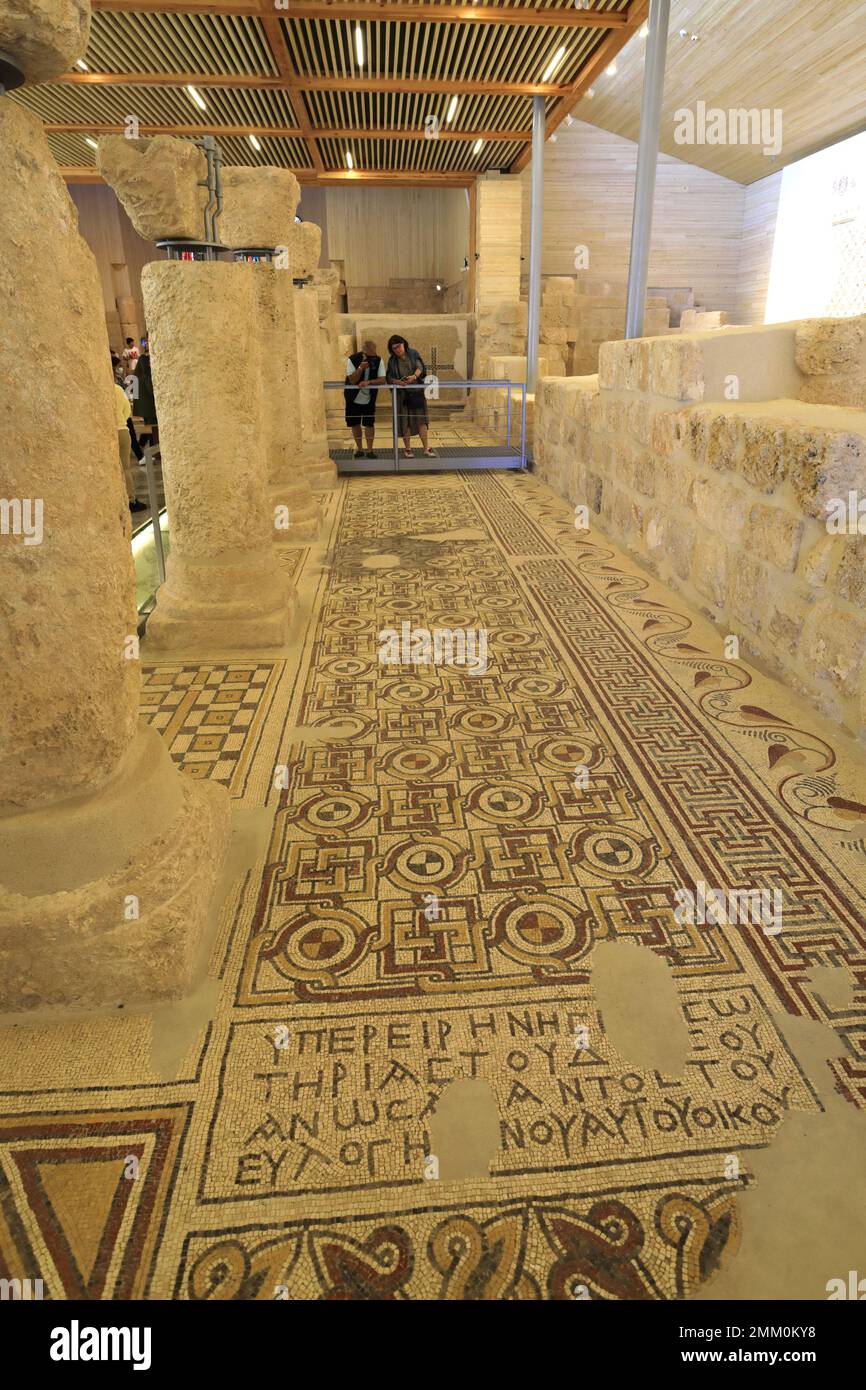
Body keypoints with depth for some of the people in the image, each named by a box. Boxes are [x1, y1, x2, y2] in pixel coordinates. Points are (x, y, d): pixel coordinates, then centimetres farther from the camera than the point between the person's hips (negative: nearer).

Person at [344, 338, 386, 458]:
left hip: (369, 398, 0)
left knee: (369, 424, -3)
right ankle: (359, 448, 21)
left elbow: (382, 380, -16)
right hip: (353, 398, 0)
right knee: (354, 423, 7)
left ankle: (370, 450, 5)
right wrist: (361, 368, -37)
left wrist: (368, 382, -31)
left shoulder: (378, 360, -10)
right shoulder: (352, 360, -16)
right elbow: (352, 380, -22)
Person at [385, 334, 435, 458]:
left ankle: (426, 447, 0)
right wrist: (397, 382, -23)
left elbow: (420, 367, -13)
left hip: (417, 391, 0)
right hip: (401, 393, 0)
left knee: (421, 418, -3)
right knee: (405, 421, 0)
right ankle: (407, 448, 10)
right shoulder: (392, 361, 3)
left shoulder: (414, 354, 2)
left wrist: (415, 376, -35)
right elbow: (389, 377, -1)